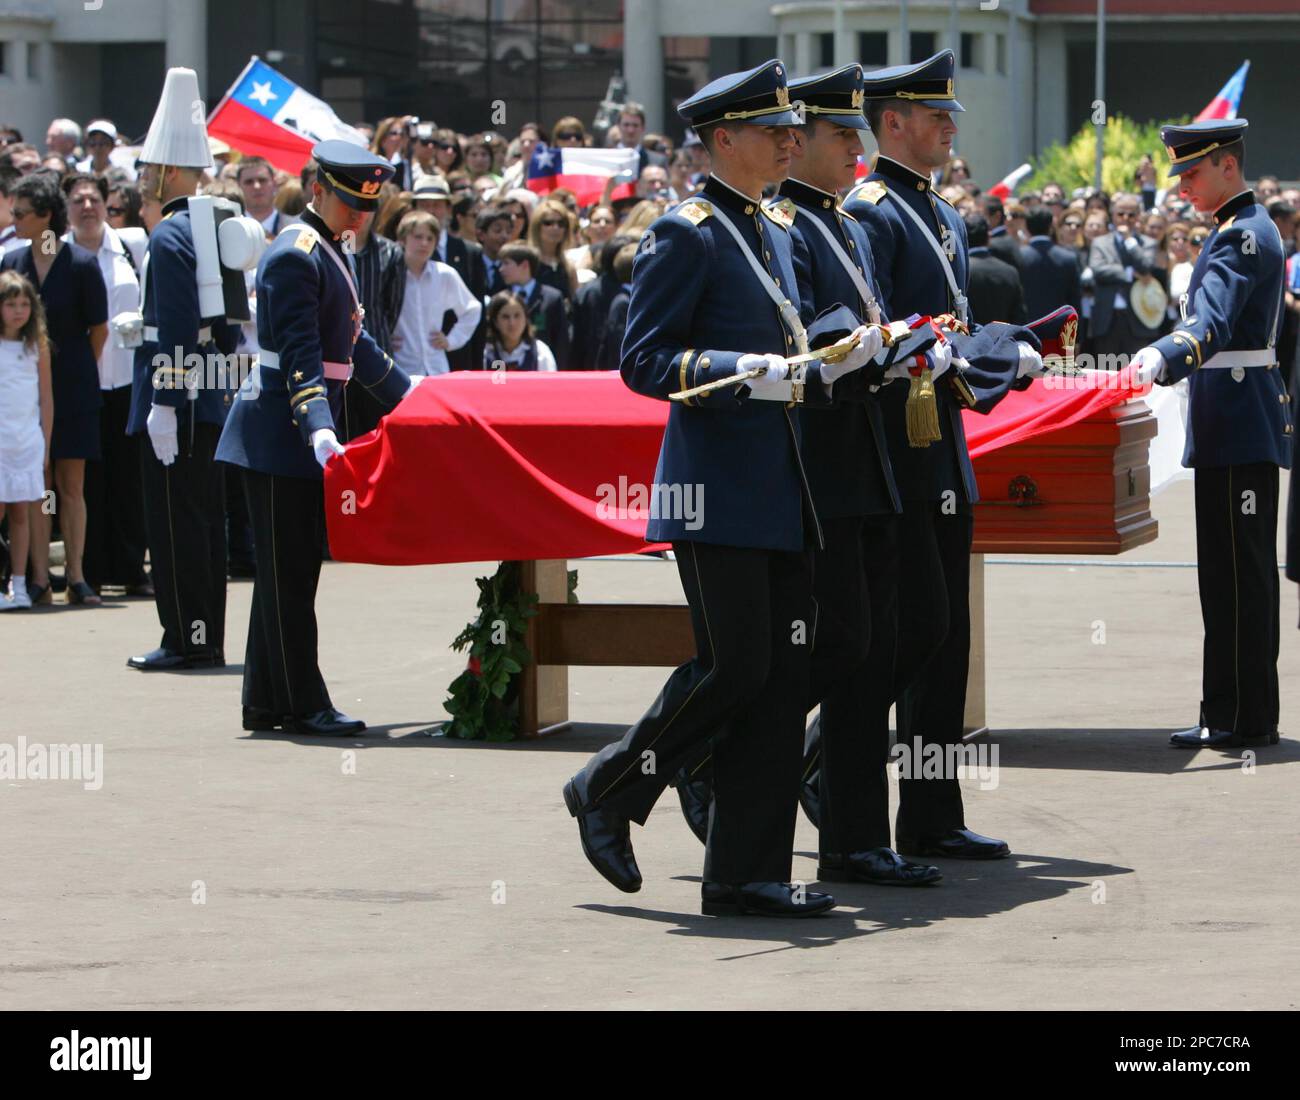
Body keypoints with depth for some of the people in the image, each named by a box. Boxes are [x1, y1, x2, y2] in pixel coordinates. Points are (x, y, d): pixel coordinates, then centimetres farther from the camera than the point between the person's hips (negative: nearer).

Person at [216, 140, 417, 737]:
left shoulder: (334, 253, 16)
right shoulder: (294, 256, -15)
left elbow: (353, 343, 27)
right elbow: (300, 356, -24)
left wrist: (411, 394, 31)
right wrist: (319, 432, -33)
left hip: (306, 435, 10)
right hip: (280, 435, -10)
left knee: (290, 571, 11)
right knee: (287, 572, -5)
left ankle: (266, 704, 15)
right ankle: (302, 705, -2)